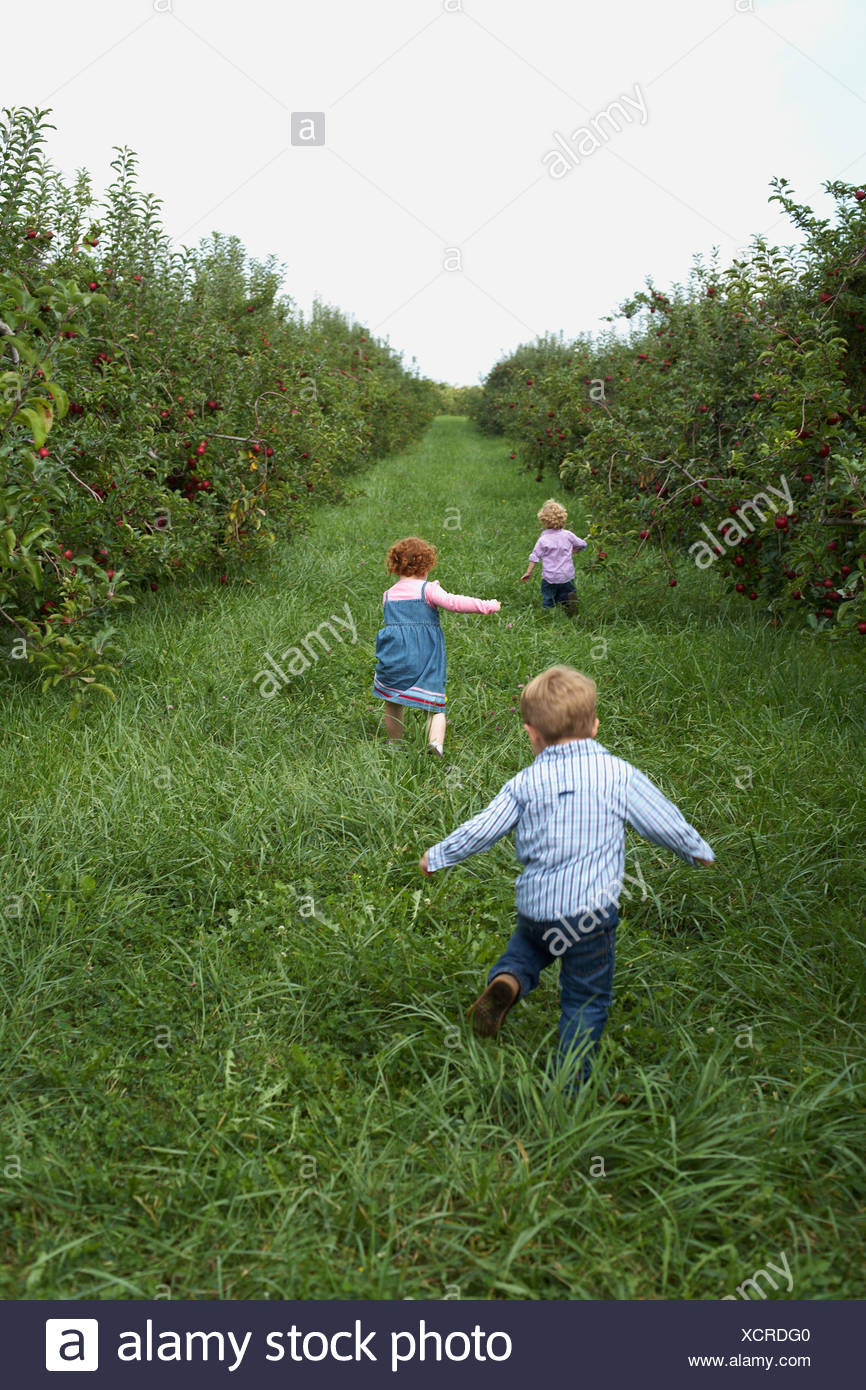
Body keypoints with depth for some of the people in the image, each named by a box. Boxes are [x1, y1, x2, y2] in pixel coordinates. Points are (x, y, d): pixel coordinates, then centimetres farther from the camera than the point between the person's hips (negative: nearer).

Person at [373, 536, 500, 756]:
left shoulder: (388, 595, 11)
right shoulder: (428, 590, -4)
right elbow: (453, 603, -18)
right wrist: (486, 606, -15)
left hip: (394, 659, 3)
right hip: (425, 661, -3)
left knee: (392, 704, 19)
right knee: (436, 707, 2)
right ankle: (436, 742, -23)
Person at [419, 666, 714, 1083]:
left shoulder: (525, 783, -1)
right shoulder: (619, 774, -6)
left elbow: (480, 829, 3)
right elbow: (665, 823, 2)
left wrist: (437, 856, 20)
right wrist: (698, 851, 22)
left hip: (533, 906, 2)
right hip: (591, 910, -2)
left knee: (529, 943, 33)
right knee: (586, 1002, 13)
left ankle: (506, 980, 3)